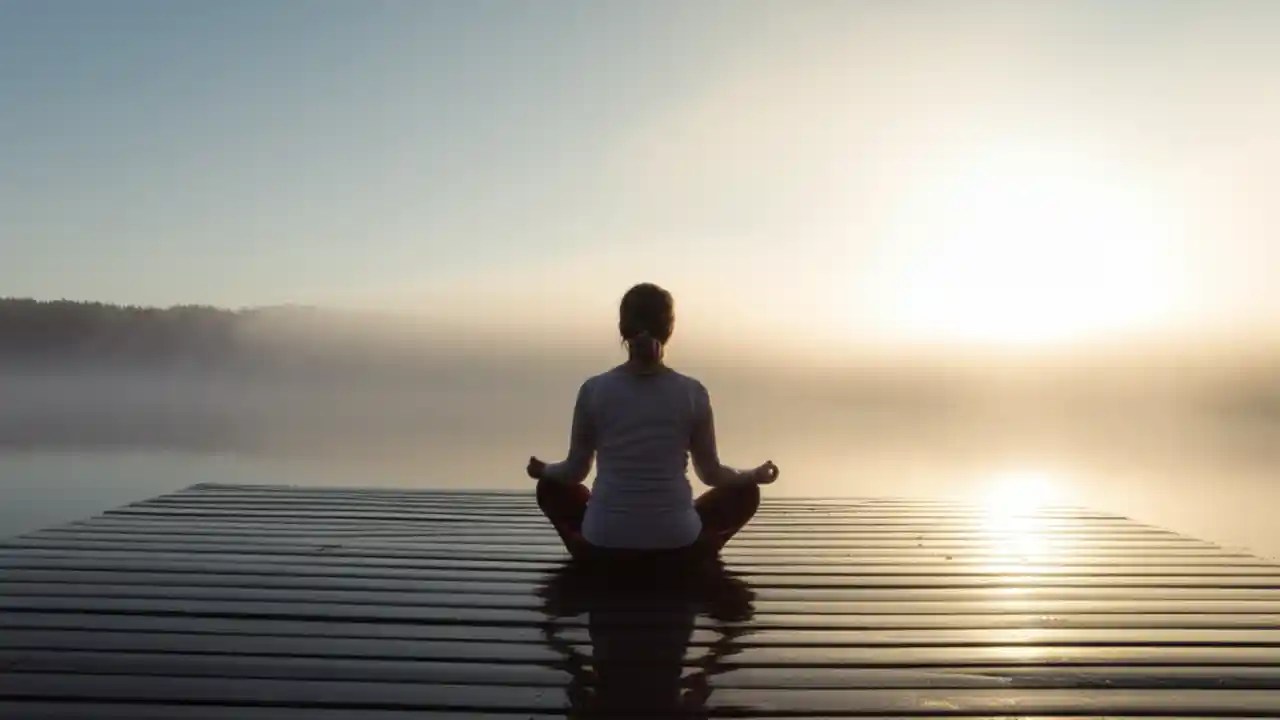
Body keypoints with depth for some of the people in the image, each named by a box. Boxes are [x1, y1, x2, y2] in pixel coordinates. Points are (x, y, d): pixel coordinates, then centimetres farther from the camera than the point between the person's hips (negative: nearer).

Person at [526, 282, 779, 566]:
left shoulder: (593, 390, -5)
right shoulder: (693, 393, -6)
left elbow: (575, 471, 5)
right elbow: (711, 473, 4)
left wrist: (542, 469, 27)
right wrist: (757, 474, 24)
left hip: (604, 542, 1)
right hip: (675, 543, 0)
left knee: (551, 487, 29)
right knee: (746, 492, 23)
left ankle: (597, 560, 20)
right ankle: (683, 563, 18)